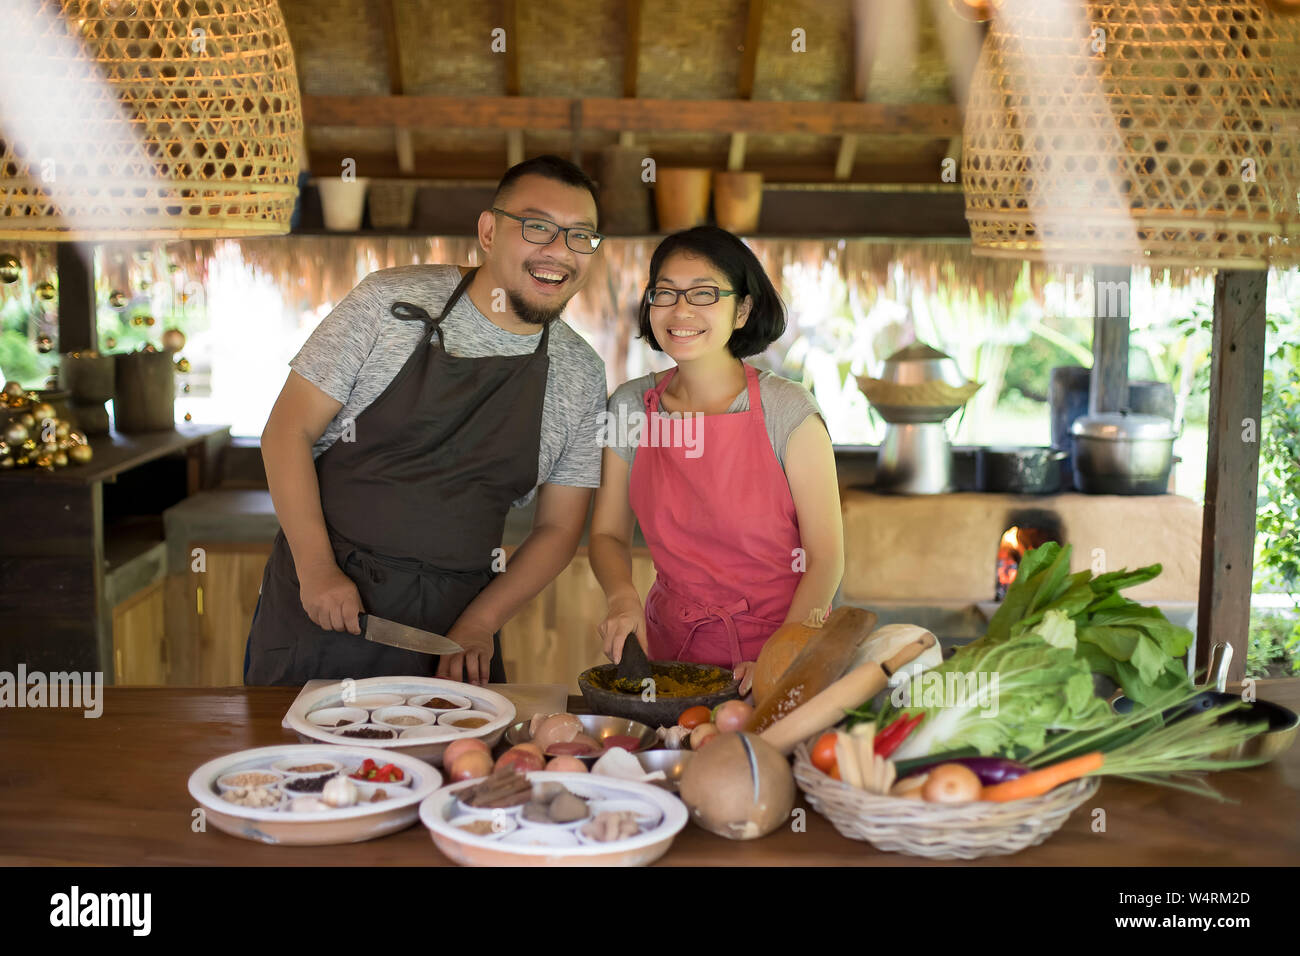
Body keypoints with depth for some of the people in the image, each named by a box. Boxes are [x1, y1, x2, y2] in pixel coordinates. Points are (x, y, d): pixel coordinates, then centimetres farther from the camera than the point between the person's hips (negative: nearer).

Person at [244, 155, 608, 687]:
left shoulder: (582, 377, 2)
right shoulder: (389, 302, -6)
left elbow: (559, 526, 6)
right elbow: (289, 429, -5)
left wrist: (479, 625, -6)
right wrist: (316, 568, -13)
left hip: (454, 624, 2)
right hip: (320, 596, -2)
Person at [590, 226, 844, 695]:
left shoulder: (786, 409, -8)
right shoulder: (632, 406, 2)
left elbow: (826, 556, -7)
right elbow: (609, 533, 9)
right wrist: (622, 596, -11)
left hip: (780, 638, -3)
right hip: (670, 647, 3)